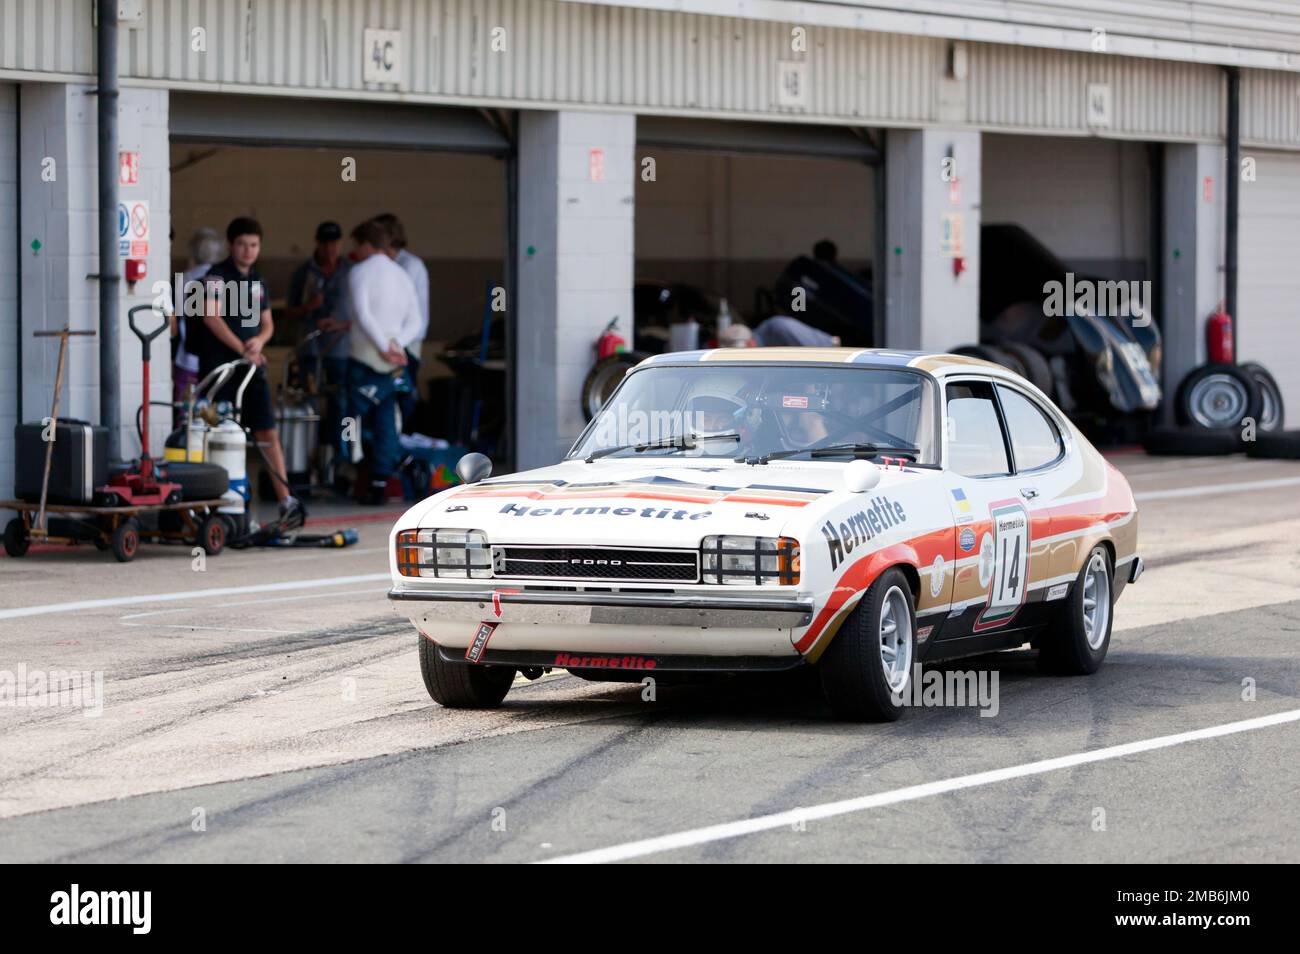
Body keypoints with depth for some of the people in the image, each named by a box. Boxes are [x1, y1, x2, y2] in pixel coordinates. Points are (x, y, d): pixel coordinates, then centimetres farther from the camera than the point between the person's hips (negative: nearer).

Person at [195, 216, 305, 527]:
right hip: (219, 366, -5)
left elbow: (267, 323, 21)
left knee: (268, 432, -1)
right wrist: (242, 349, -17)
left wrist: (259, 341, -3)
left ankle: (286, 501, -4)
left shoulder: (257, 282, 16)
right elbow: (211, 316, -17)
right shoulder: (217, 276, -4)